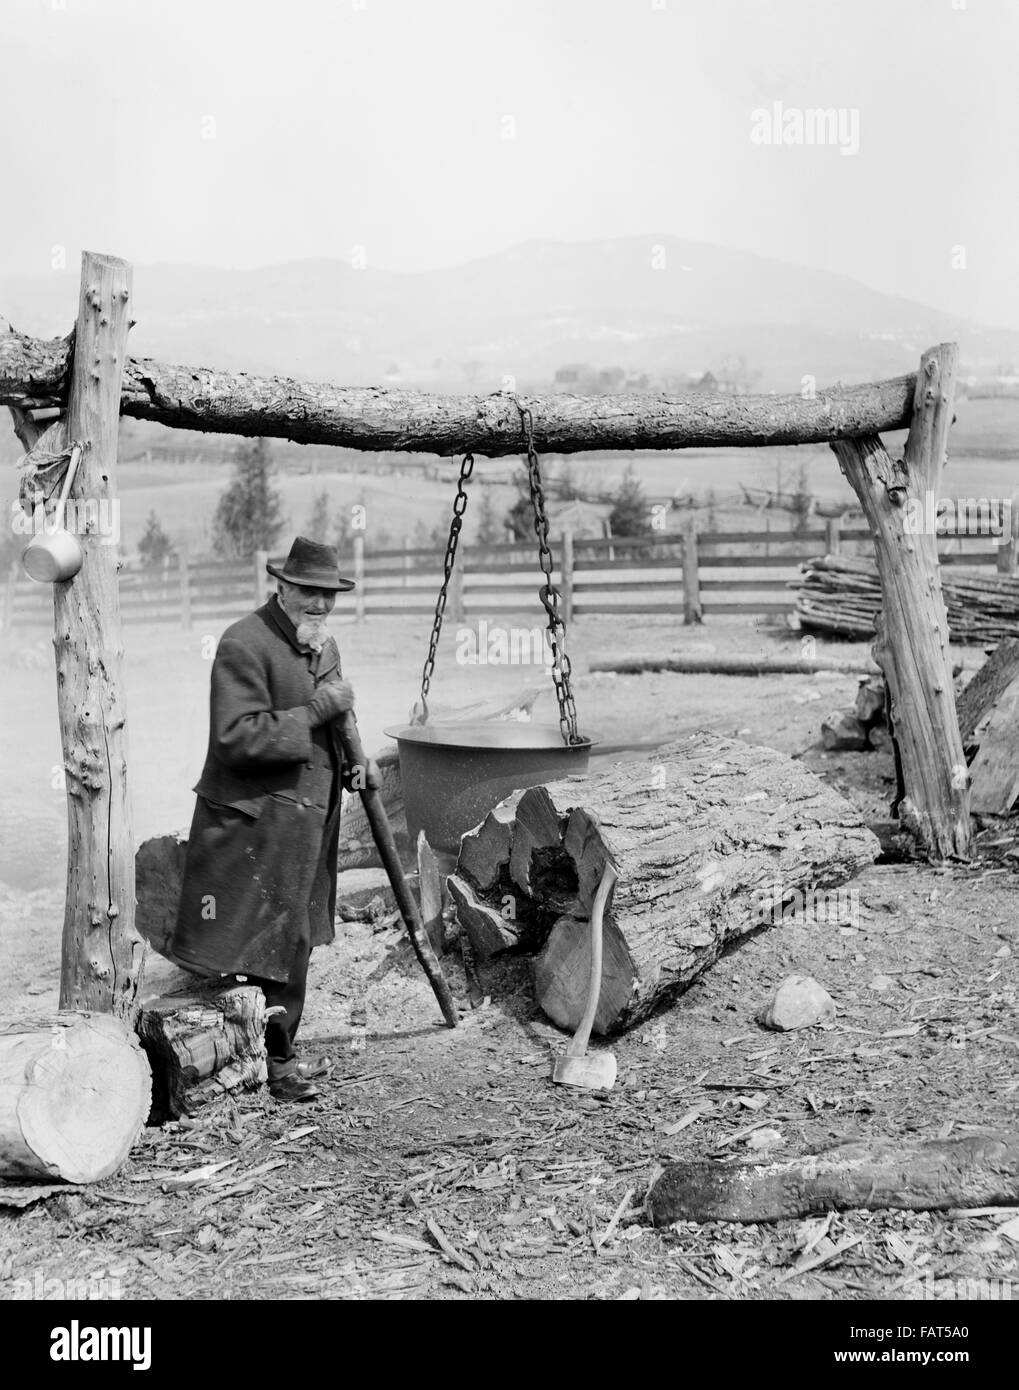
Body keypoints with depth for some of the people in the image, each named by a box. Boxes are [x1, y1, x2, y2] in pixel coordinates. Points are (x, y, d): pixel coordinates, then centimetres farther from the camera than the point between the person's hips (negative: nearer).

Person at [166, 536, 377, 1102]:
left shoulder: (325, 646, 14)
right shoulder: (245, 645, -15)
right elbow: (238, 737, -24)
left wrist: (352, 767, 6)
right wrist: (317, 710, -22)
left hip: (308, 822, 9)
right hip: (254, 826, -9)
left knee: (294, 941, 15)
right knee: (274, 943, -3)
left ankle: (280, 1052, 28)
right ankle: (272, 1064, 10)